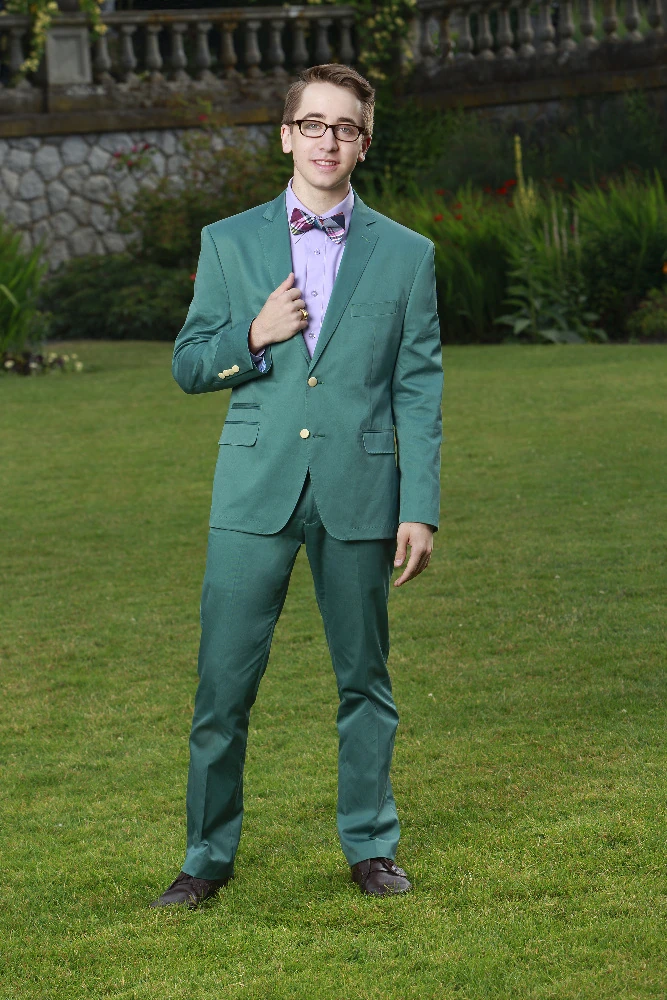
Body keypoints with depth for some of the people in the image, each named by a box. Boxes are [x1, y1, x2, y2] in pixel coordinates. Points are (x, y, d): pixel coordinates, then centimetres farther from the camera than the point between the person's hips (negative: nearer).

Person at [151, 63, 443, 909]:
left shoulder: (405, 254, 6)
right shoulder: (228, 244, 8)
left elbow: (419, 393, 4)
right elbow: (187, 368, 9)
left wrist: (420, 509, -2)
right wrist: (253, 335, -10)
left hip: (360, 493, 0)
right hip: (255, 492, 0)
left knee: (364, 681, 7)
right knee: (223, 682, -1)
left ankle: (370, 846, 20)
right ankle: (208, 854, 11)